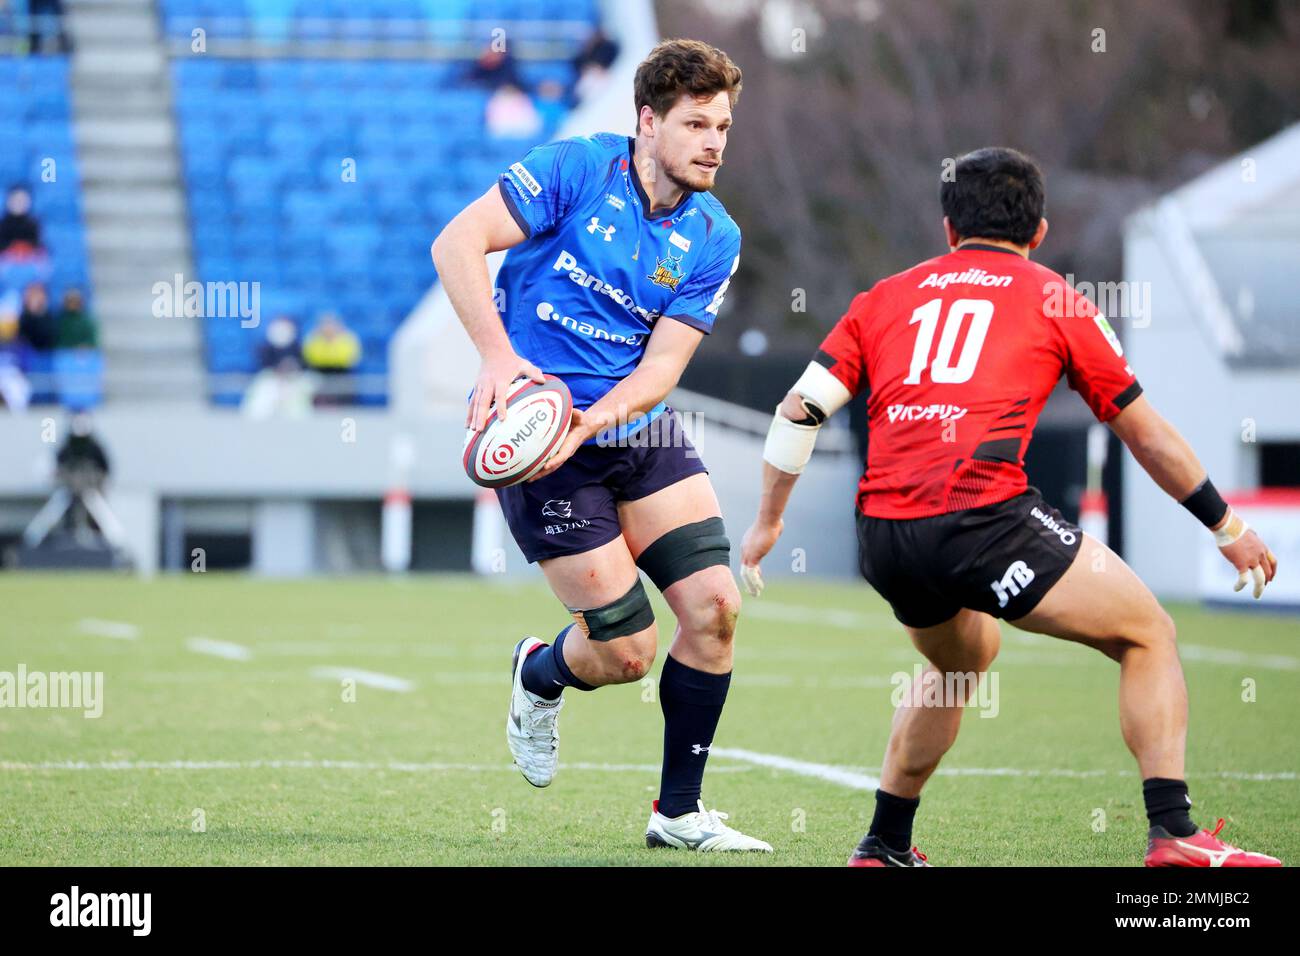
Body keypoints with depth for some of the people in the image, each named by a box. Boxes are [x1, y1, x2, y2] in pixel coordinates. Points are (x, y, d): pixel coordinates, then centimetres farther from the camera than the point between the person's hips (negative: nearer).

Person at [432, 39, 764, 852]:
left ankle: (680, 814, 9)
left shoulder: (714, 239, 1)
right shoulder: (577, 169, -11)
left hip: (639, 430, 5)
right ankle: (539, 675, 30)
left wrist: (586, 423, -25)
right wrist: (498, 356, -29)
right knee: (627, 649, -8)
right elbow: (457, 244, -17)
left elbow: (662, 366, -6)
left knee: (715, 607, -7)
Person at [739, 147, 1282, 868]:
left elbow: (799, 411, 14)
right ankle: (1172, 833, -5)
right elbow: (1146, 436, 19)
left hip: (881, 536, 5)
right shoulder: (1055, 300, 14)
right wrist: (1228, 527, 29)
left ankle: (883, 847, 33)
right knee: (1148, 634, 9)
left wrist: (768, 523, 27)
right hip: (984, 516, -5)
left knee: (961, 661, 33)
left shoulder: (886, 297, 21)